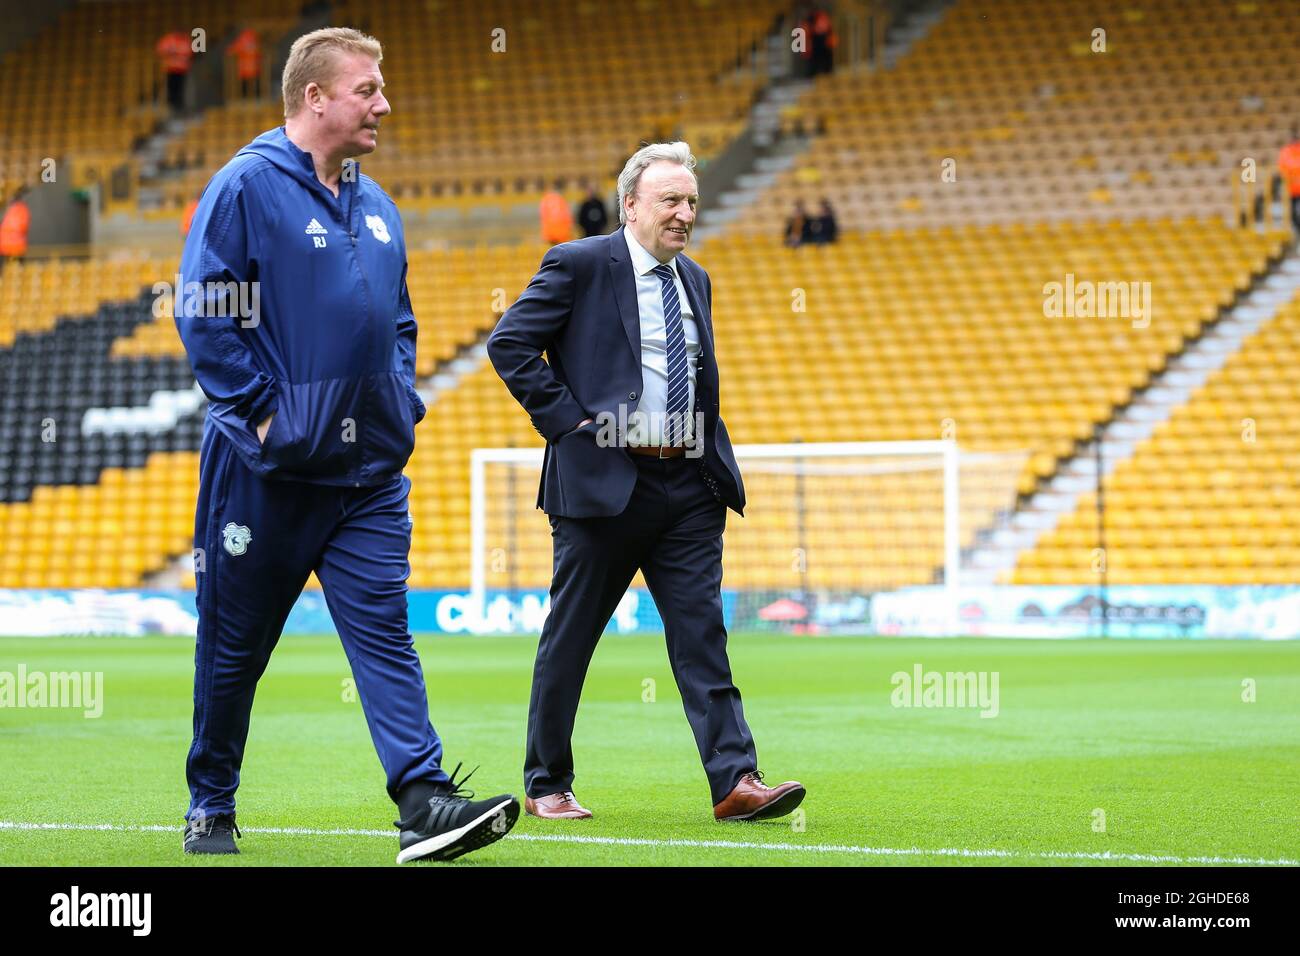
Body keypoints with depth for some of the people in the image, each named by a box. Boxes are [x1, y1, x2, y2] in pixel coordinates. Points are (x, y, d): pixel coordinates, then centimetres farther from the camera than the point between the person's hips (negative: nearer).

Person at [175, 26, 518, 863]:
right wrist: (263, 411, -15)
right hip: (266, 474, -5)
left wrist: (401, 402, 9)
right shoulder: (247, 188, -8)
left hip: (370, 473, 5)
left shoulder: (376, 207, 14)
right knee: (234, 645, 7)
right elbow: (206, 315, -13)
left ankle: (425, 803, -14)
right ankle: (211, 807, 21)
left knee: (385, 632, -5)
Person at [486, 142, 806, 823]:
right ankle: (546, 786, 15)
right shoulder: (579, 265, -4)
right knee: (569, 640, 4)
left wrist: (718, 467, 13)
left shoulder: (695, 281, 17)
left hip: (689, 486, 5)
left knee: (702, 635, -3)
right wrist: (563, 418, -12)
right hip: (604, 482, -5)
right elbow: (509, 343, -9)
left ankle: (736, 781, -9)